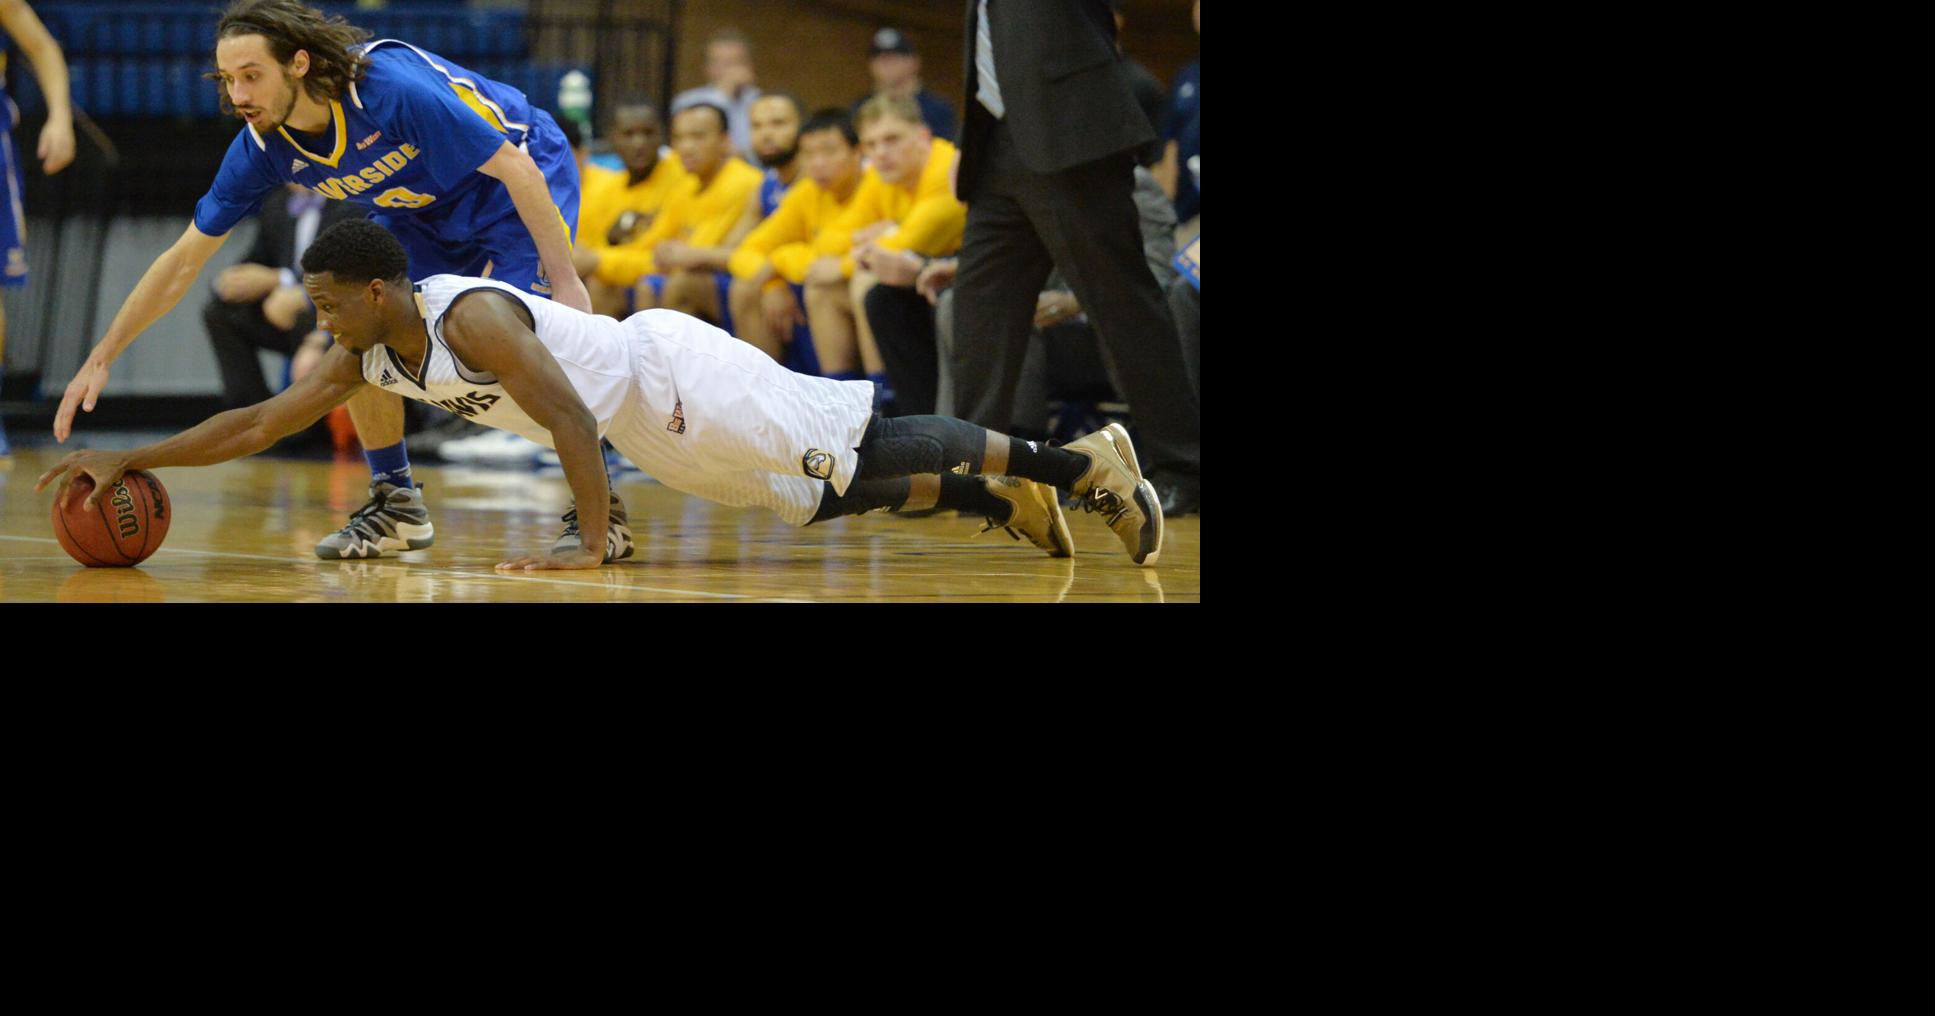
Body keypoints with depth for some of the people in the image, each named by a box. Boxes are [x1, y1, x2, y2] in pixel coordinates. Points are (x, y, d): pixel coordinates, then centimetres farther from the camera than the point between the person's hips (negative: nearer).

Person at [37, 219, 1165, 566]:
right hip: (650, 430, 8)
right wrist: (133, 459, -3)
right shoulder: (371, 355, -1)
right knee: (827, 494, 15)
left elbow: (570, 420, -33)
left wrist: (599, 539, -36)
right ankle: (1001, 492, 24)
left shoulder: (470, 317, -28)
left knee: (865, 449, -10)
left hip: (678, 378, -8)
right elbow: (255, 423, 3)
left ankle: (1081, 460, -5)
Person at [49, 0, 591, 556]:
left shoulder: (390, 87, -36)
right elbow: (183, 260, -7)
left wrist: (566, 280, -34)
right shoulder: (263, 146, -16)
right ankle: (395, 505, 10)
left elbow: (515, 167, -31)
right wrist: (100, 359, -11)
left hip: (521, 180, -6)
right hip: (425, 213, 7)